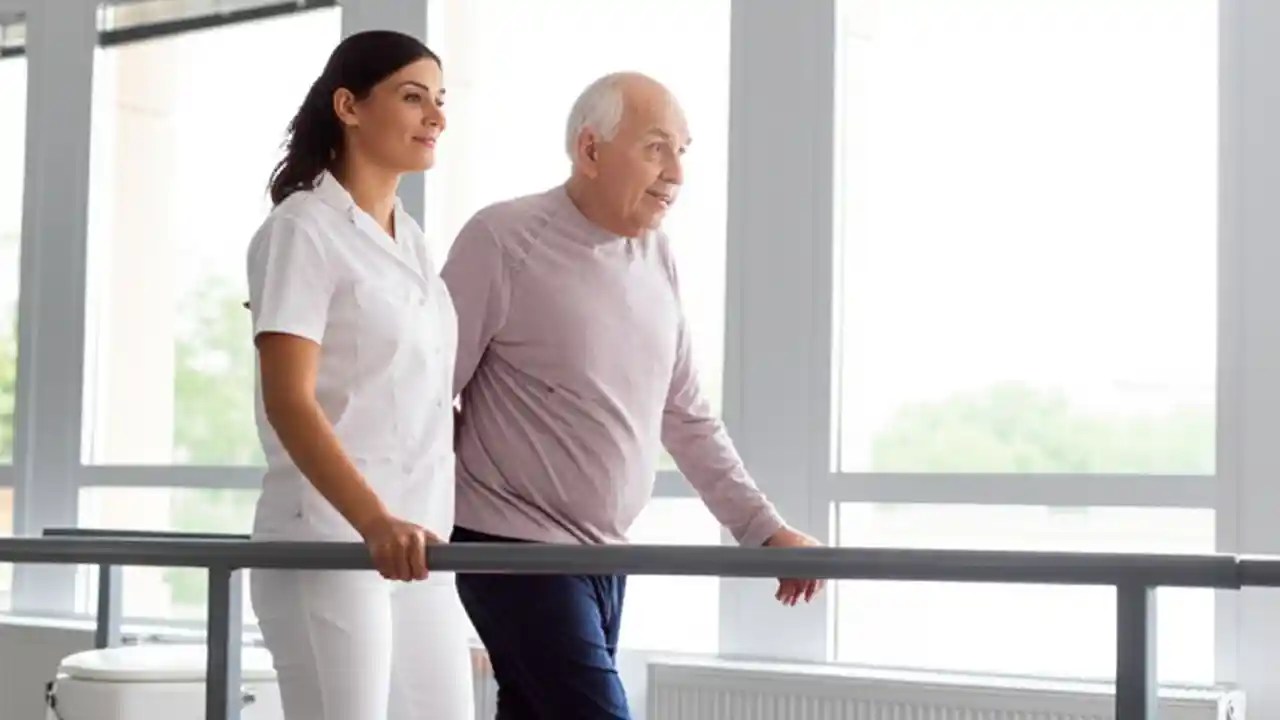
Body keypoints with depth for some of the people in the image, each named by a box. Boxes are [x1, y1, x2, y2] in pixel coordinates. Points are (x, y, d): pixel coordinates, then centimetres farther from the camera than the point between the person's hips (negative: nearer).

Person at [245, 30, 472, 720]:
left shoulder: (410, 237, 16)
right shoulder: (304, 229, -7)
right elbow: (288, 401, -19)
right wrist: (375, 522, -31)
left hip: (416, 546, 8)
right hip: (329, 541, -8)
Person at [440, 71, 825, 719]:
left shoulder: (656, 254, 9)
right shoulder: (502, 241, -10)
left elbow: (687, 417, 16)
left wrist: (765, 528, 11)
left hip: (605, 555, 6)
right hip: (516, 548, -6)